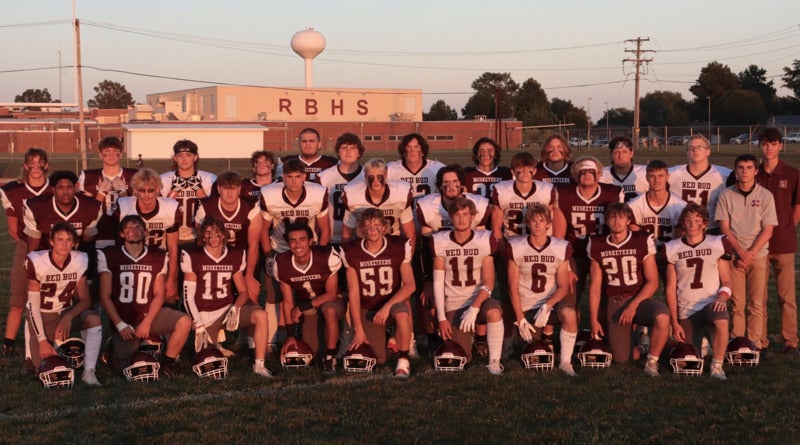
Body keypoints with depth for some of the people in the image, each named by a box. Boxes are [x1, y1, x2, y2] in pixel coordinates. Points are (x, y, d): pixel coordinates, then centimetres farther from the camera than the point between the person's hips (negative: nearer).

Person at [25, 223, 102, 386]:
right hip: (42, 316, -1)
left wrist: (69, 317, -29)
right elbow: (34, 305, -16)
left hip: (67, 312, 2)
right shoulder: (36, 261, -20)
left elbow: (85, 300, -9)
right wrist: (42, 341, -19)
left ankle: (89, 372, -26)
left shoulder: (81, 260, -12)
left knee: (94, 319, -30)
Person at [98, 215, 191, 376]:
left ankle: (167, 363, -3)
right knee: (121, 366, -13)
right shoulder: (109, 256, 0)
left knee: (184, 322, -24)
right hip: (122, 319, -1)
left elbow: (159, 294, 3)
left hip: (150, 314, 1)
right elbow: (105, 296, -2)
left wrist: (147, 322, -11)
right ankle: (115, 347, 24)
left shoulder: (158, 257, 6)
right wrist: (120, 325, -10)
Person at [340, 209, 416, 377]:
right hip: (366, 308, 1)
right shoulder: (351, 252, -8)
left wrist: (387, 307, -26)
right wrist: (358, 329, -8)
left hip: (393, 302, -1)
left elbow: (409, 285, -13)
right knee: (378, 360, -10)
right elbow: (353, 292, -6)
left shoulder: (399, 247, -10)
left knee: (401, 312, -39)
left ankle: (403, 359, -17)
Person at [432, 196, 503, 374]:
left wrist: (473, 309, -24)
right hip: (454, 305, 1)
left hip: (479, 299, -1)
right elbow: (438, 282, -1)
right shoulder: (440, 242, -5)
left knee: (494, 312, -37)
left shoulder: (485, 241, -8)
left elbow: (488, 284, -10)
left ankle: (494, 362, -18)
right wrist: (441, 317, -6)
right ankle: (467, 337, 31)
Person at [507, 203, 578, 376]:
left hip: (551, 301, 0)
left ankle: (565, 362, -16)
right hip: (525, 305, 0)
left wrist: (547, 306, -24)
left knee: (570, 314, -35)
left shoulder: (561, 248, -7)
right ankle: (547, 329, 28)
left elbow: (563, 287, -7)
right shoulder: (516, 248, -9)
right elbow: (513, 288, -6)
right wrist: (521, 319, -11)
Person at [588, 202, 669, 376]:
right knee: (621, 358, -9)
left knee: (662, 317, -36)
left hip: (639, 298, -2)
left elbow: (652, 281, -5)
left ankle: (652, 362, -13)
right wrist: (593, 320, 3)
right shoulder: (597, 245, 3)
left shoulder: (642, 242, -4)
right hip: (614, 303, 2)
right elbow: (595, 285, 6)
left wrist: (633, 305, -17)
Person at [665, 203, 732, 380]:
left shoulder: (717, 244, 1)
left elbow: (726, 281, 3)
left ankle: (717, 367, -18)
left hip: (711, 302, -1)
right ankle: (699, 343, 38)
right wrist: (674, 322, 0)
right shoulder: (673, 249, 2)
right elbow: (670, 288, 4)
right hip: (686, 310, 2)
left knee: (722, 322, -37)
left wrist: (722, 297, -20)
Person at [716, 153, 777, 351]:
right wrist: (740, 252, -11)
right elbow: (724, 228, 0)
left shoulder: (765, 196, 0)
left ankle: (755, 344, 6)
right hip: (734, 256, 0)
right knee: (736, 303, 0)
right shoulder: (726, 195, 2)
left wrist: (750, 254, -11)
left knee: (756, 303, 1)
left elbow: (767, 231, -3)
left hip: (758, 255, 0)